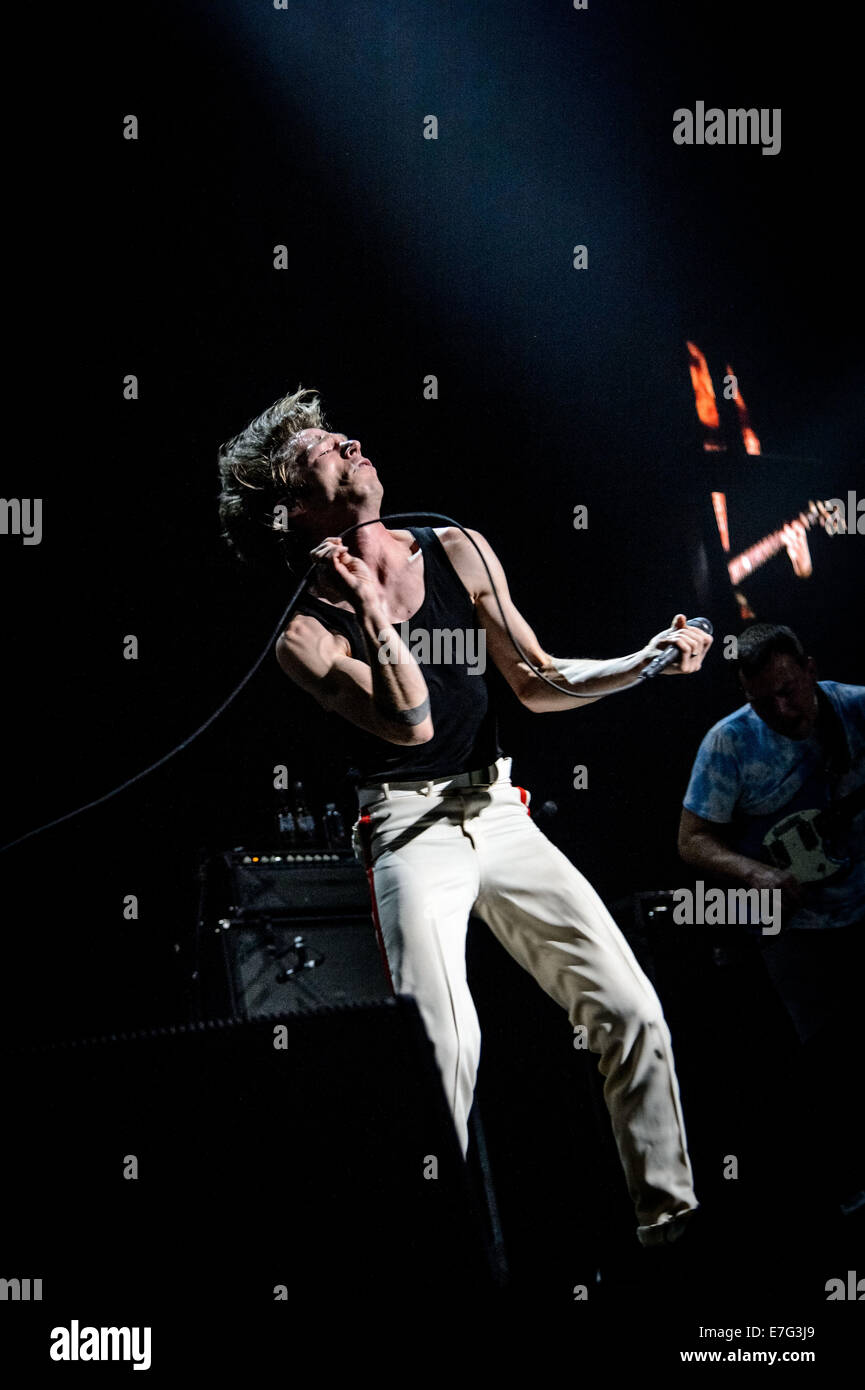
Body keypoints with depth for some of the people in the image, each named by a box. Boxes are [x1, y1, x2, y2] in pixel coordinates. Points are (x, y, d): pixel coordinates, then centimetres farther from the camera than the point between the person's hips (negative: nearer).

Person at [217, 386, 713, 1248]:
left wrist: (646, 661, 0)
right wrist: (371, 604, -17)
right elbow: (411, 721, -18)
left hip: (500, 813, 5)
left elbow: (537, 684, 12)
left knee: (630, 1010, -2)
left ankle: (670, 1217, 11)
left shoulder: (459, 554, 8)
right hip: (410, 830, -4)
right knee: (444, 1042, -25)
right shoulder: (306, 632, -5)